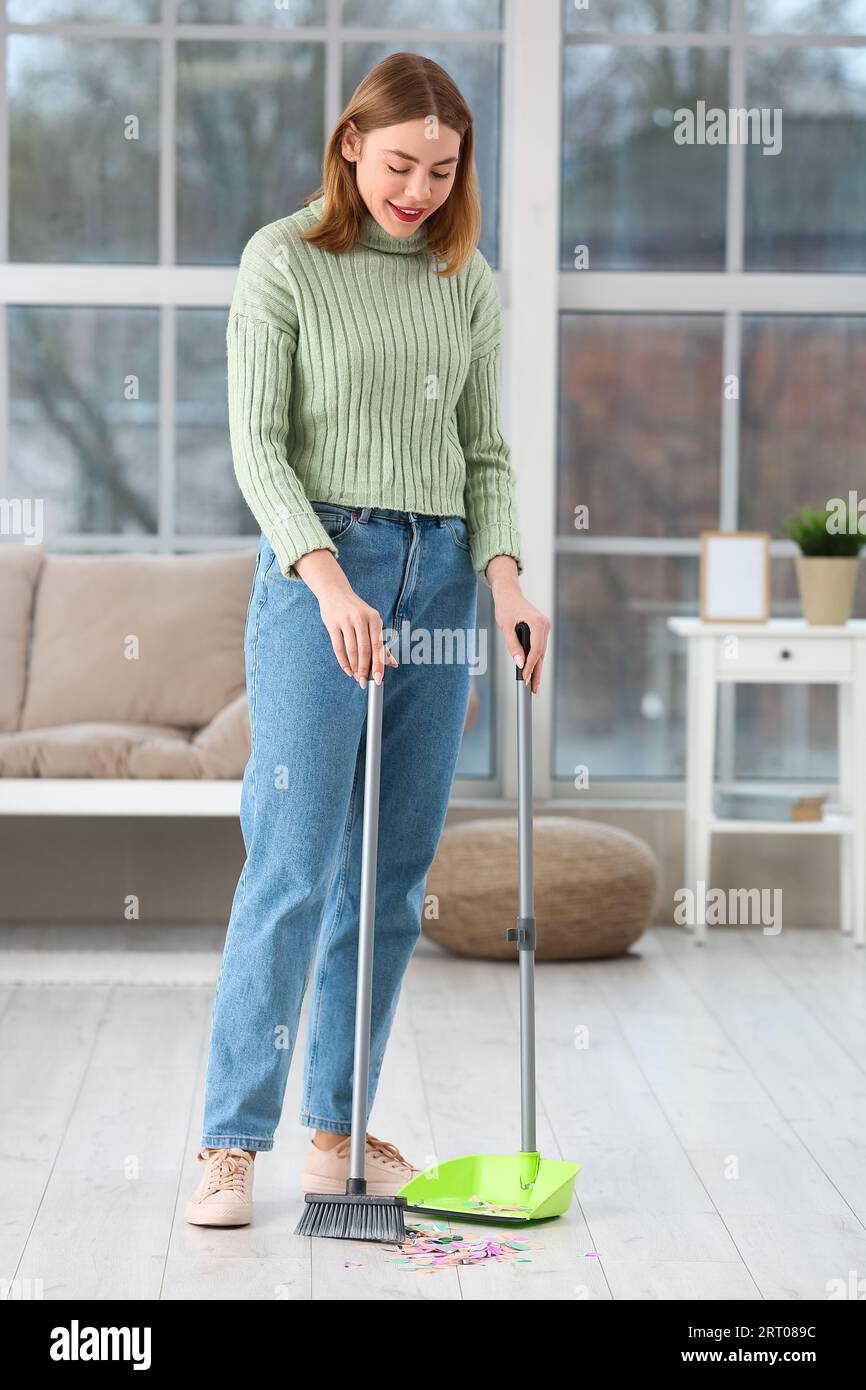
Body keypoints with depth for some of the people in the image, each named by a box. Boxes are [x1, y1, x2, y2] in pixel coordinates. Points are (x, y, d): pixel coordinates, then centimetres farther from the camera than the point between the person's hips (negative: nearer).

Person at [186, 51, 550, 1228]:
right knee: (294, 867, -11)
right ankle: (230, 1144, -8)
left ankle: (339, 1132, 14)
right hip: (317, 567, -5)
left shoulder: (469, 281, 10)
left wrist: (504, 575, -5)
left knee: (393, 875, 6)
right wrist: (328, 577, -21)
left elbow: (484, 449, 12)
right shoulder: (283, 261, -4)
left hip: (437, 577, 5)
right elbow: (258, 443, -9)